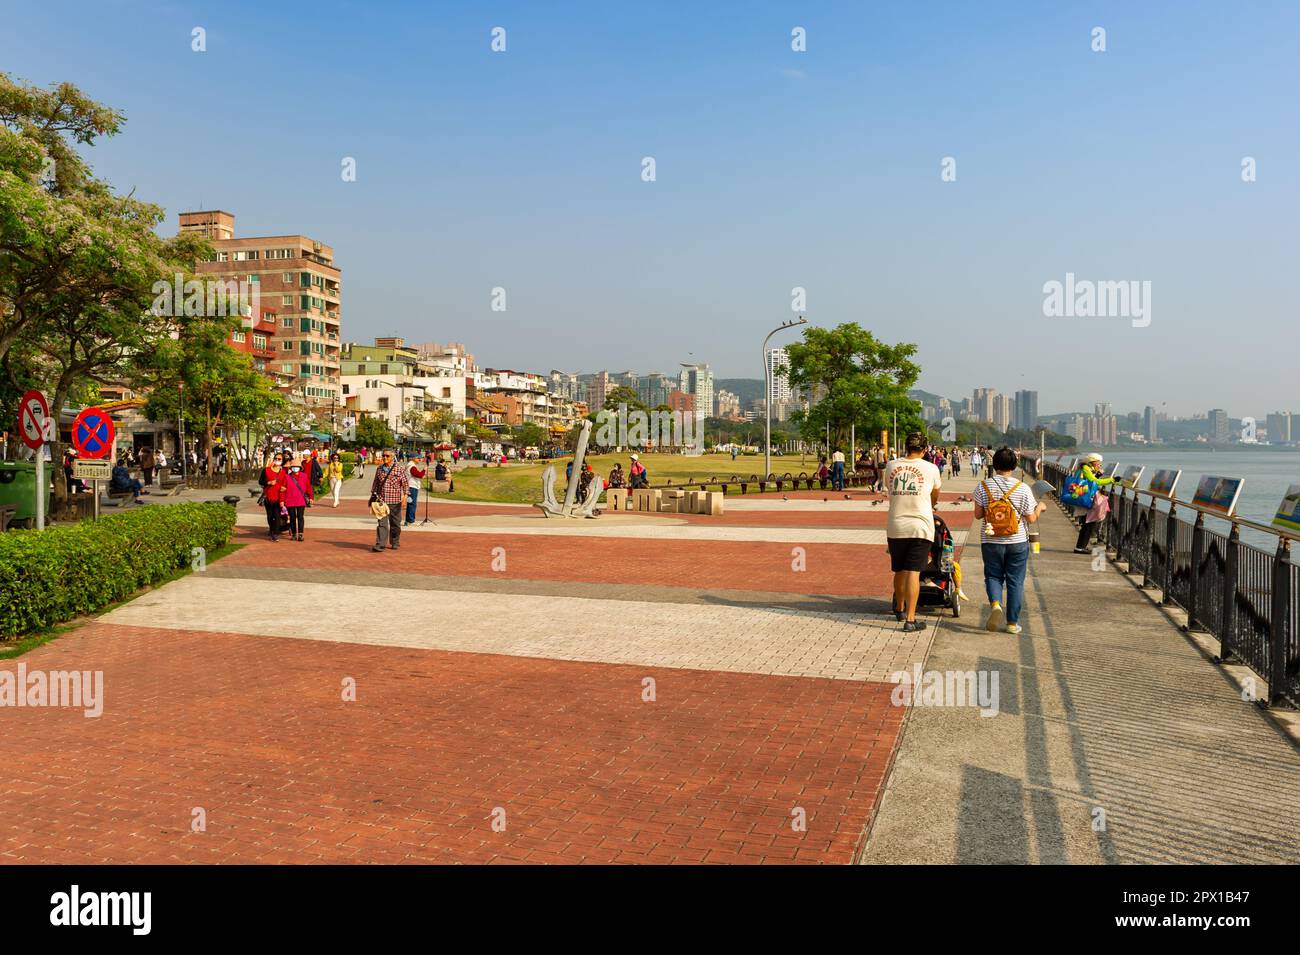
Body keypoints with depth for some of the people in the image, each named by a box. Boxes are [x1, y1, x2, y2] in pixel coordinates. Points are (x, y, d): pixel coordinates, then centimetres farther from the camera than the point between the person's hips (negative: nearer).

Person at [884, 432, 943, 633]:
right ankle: (910, 619, -9)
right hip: (920, 527, -3)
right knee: (913, 572, -5)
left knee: (899, 571, 18)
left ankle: (899, 609, 37)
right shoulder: (931, 469, 0)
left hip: (895, 527, 3)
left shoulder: (891, 466, 3)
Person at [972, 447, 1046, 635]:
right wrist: (1039, 508, 16)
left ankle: (995, 604, -15)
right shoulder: (1023, 488, -8)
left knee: (993, 576, 14)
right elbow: (1031, 519, -4)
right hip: (1017, 542, 0)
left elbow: (978, 514, -3)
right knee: (1015, 581, 9)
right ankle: (1013, 622, 13)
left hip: (991, 542, 0)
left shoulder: (983, 486, -6)